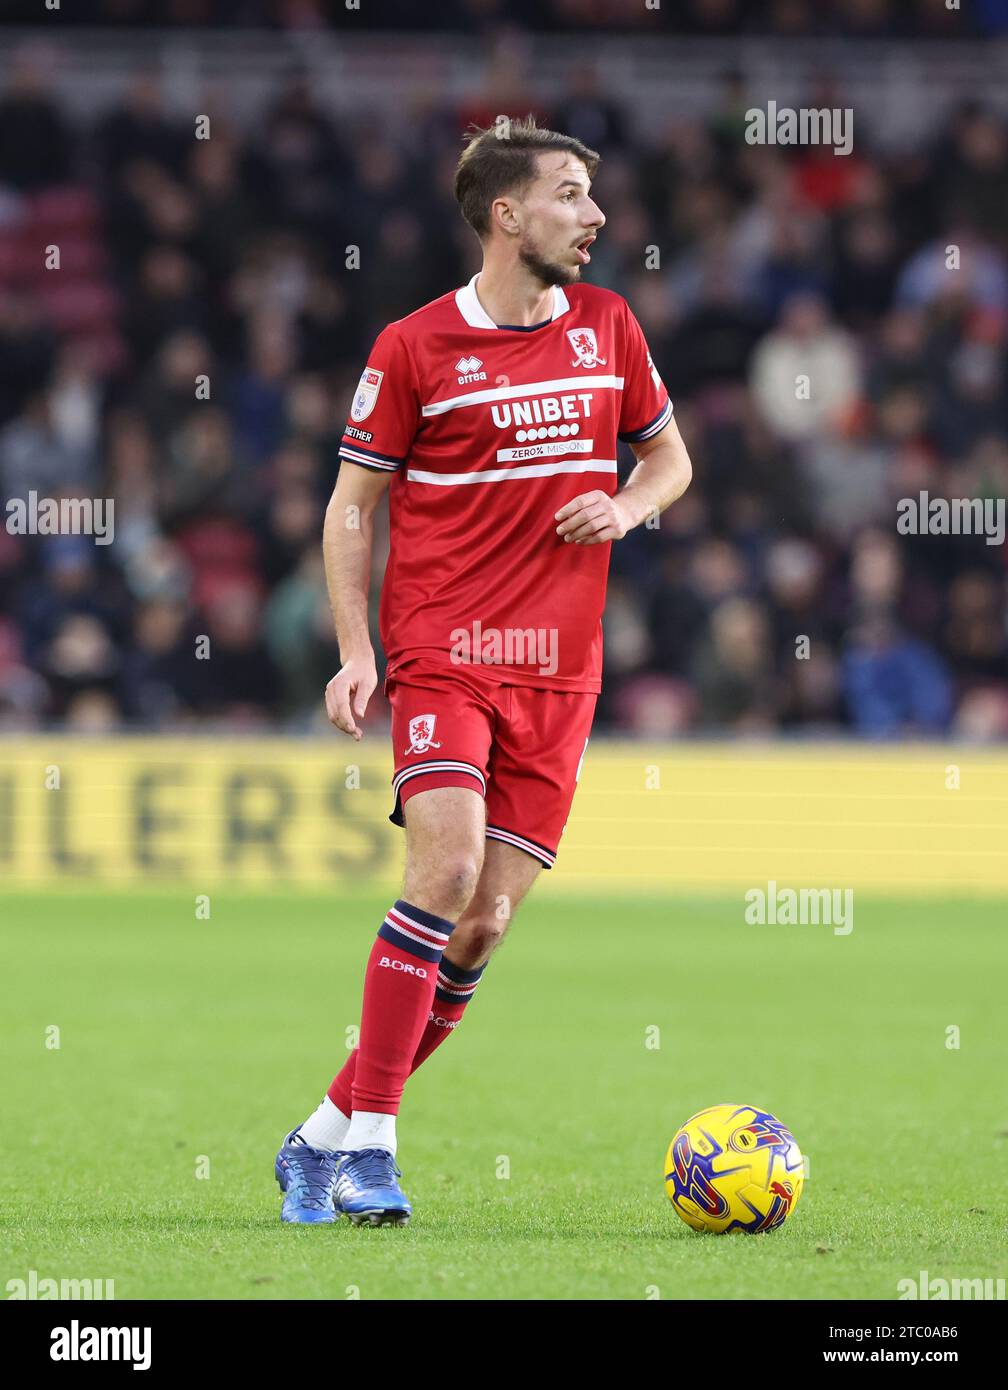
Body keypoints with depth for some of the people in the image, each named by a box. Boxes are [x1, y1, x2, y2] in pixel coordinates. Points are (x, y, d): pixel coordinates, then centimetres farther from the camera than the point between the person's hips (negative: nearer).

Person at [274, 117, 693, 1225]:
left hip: (559, 668, 4)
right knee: (448, 866, -22)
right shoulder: (415, 347, -2)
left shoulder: (605, 326, 10)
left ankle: (326, 1139, 9)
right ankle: (369, 1142, -14)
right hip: (441, 651, -4)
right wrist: (355, 653, -7)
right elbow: (352, 507, 3)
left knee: (485, 923, -2)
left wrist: (625, 507, 0)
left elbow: (668, 455, 23)